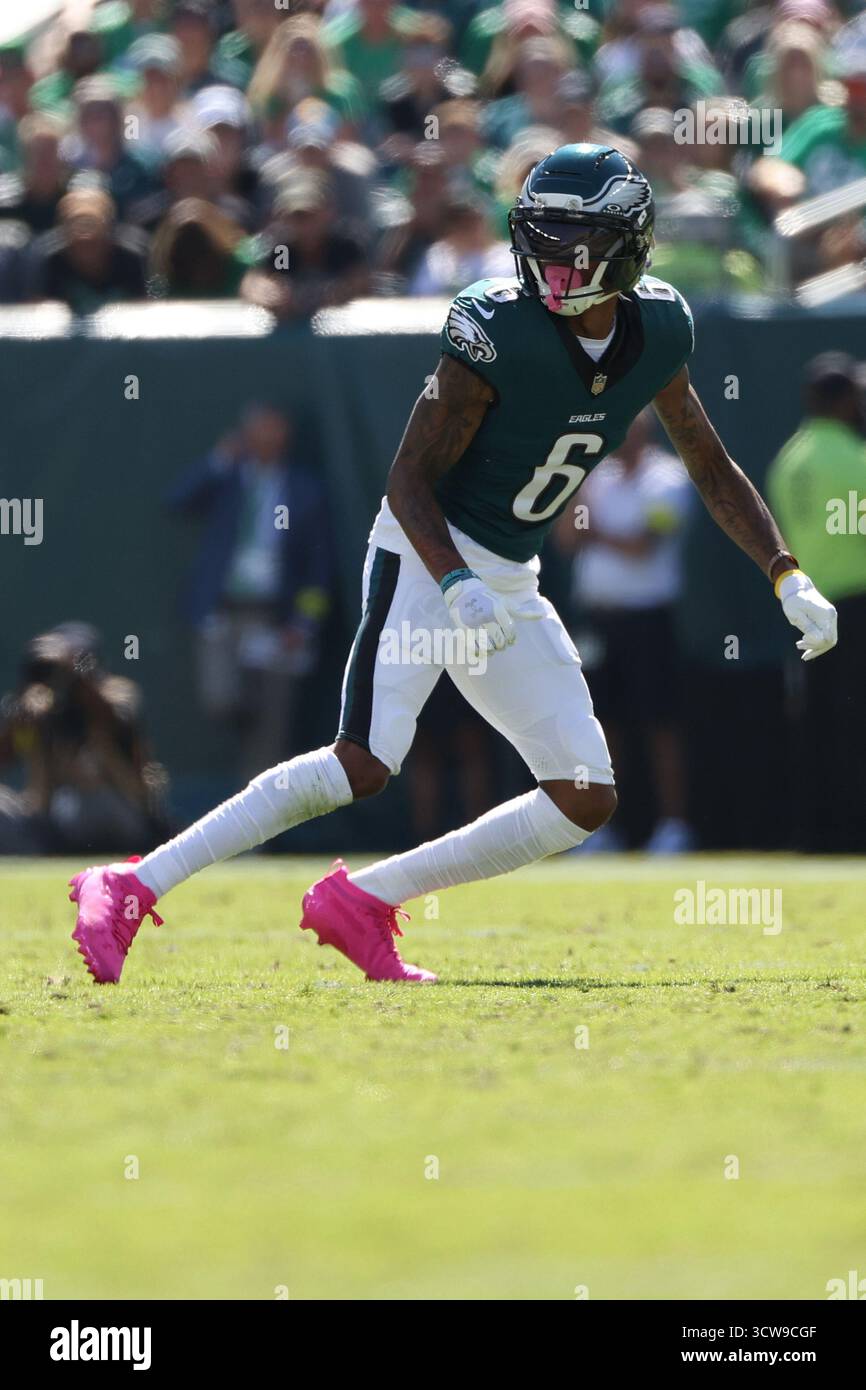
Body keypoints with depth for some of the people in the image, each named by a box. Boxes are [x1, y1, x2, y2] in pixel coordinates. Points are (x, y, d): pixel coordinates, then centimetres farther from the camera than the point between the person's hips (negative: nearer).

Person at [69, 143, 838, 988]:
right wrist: (459, 587, -30)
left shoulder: (657, 331, 0)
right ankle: (132, 891, -25)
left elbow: (711, 468, 15)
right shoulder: (498, 330, -19)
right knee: (366, 762, -25)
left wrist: (788, 578, 8)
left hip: (508, 583, 7)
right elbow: (409, 478, -16)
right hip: (427, 557, -7)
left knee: (586, 801, 1)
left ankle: (362, 904, 2)